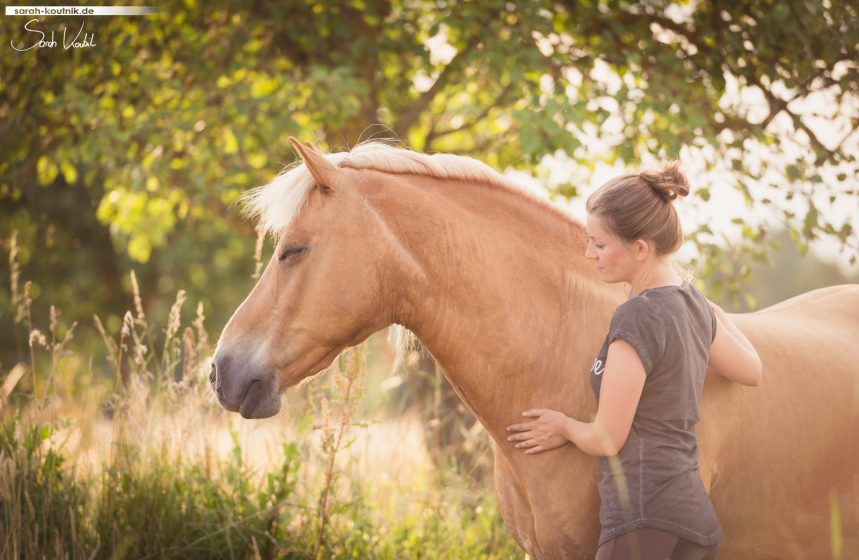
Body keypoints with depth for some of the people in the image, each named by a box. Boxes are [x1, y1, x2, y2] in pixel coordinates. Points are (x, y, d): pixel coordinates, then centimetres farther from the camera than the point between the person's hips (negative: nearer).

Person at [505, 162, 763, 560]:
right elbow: (751, 371, 29)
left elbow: (606, 439, -12)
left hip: (647, 524, -10)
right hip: (695, 515, 10)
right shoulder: (695, 305, 10)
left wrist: (565, 427, 9)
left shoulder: (636, 317, -16)